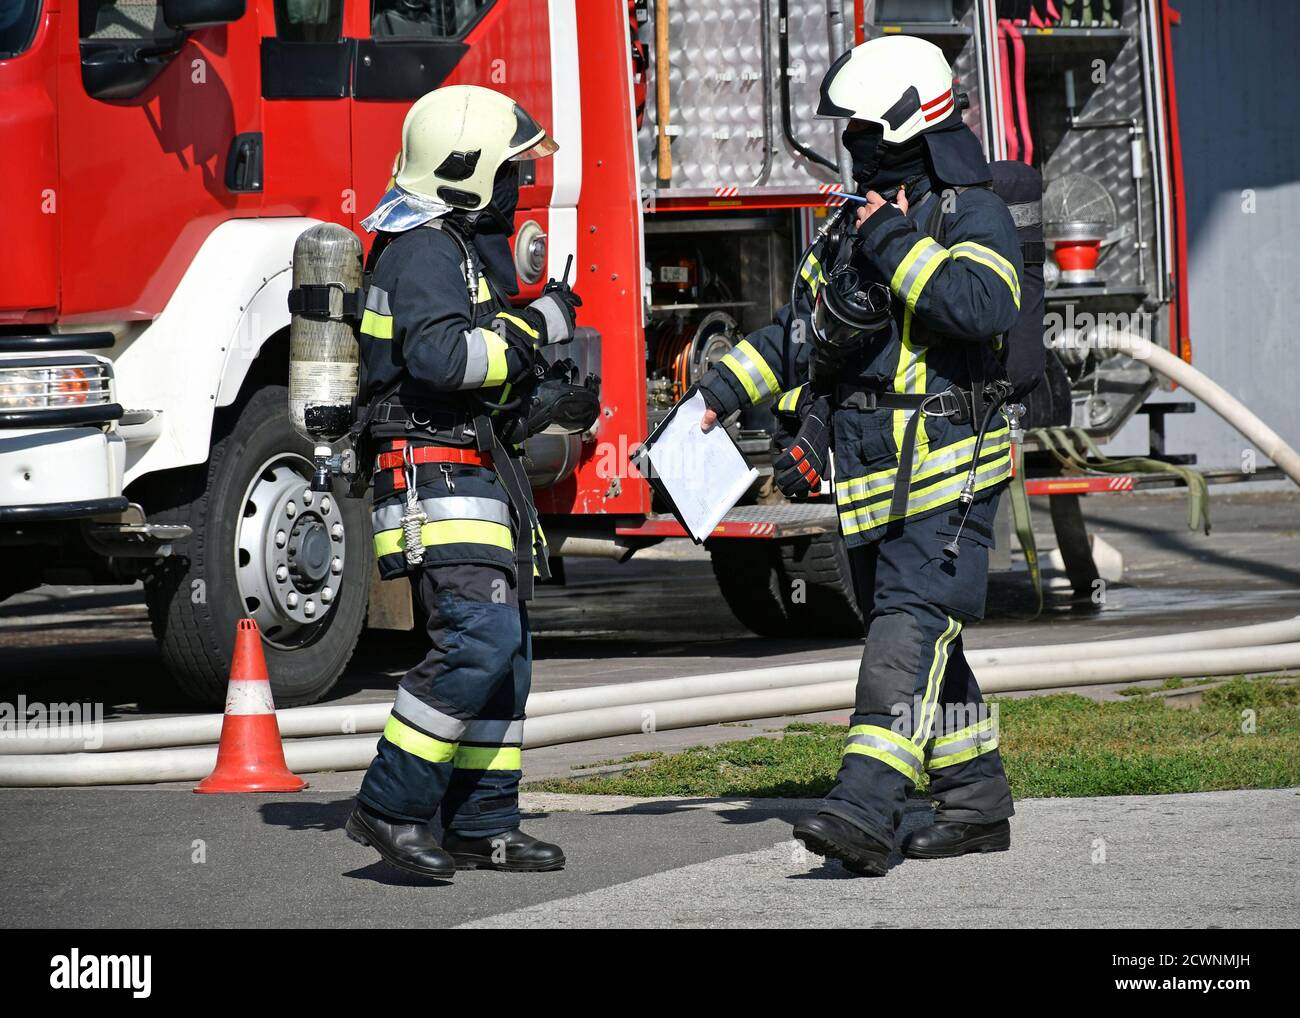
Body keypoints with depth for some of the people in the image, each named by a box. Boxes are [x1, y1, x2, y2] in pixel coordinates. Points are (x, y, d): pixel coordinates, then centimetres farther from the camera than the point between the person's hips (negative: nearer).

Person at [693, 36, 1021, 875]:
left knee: (910, 634, -18)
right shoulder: (857, 223, 17)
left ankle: (868, 810, -29)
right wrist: (722, 393, 20)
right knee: (924, 644, 12)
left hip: (946, 481, -9)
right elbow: (798, 331, 27)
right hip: (873, 487, 9)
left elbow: (987, 304, -28)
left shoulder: (973, 216, -8)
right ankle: (978, 805, 21)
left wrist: (895, 246, -22)